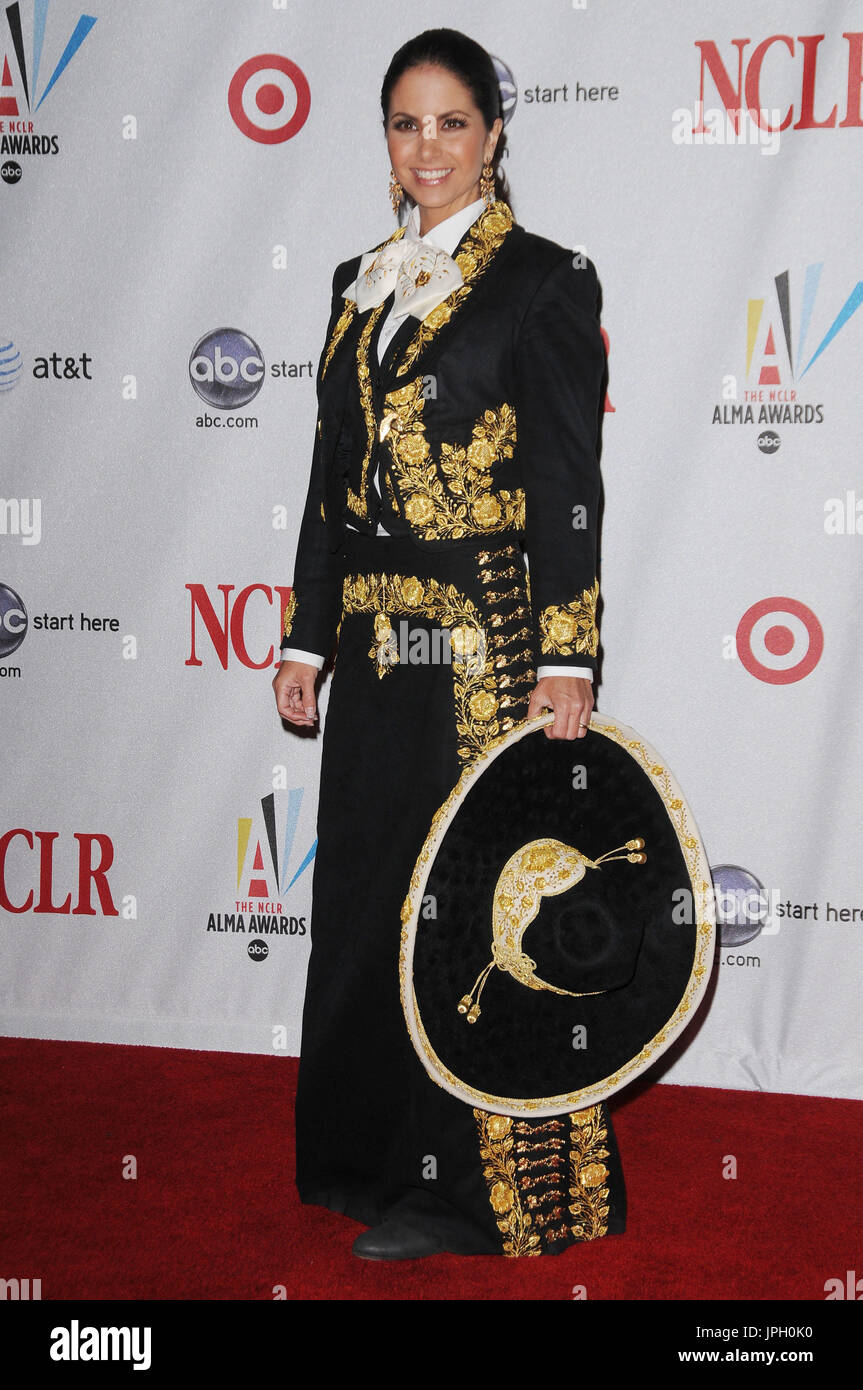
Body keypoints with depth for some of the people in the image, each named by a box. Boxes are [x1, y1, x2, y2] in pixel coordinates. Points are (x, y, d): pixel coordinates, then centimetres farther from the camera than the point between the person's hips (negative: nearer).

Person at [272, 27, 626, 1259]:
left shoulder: (545, 280, -3)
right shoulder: (361, 284, 15)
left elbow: (571, 484, -8)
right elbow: (333, 476, 16)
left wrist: (568, 658, -14)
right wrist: (308, 637, 12)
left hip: (492, 640, -6)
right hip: (380, 644, 6)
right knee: (373, 895, 11)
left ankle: (470, 1187, 13)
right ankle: (379, 1153, 27)